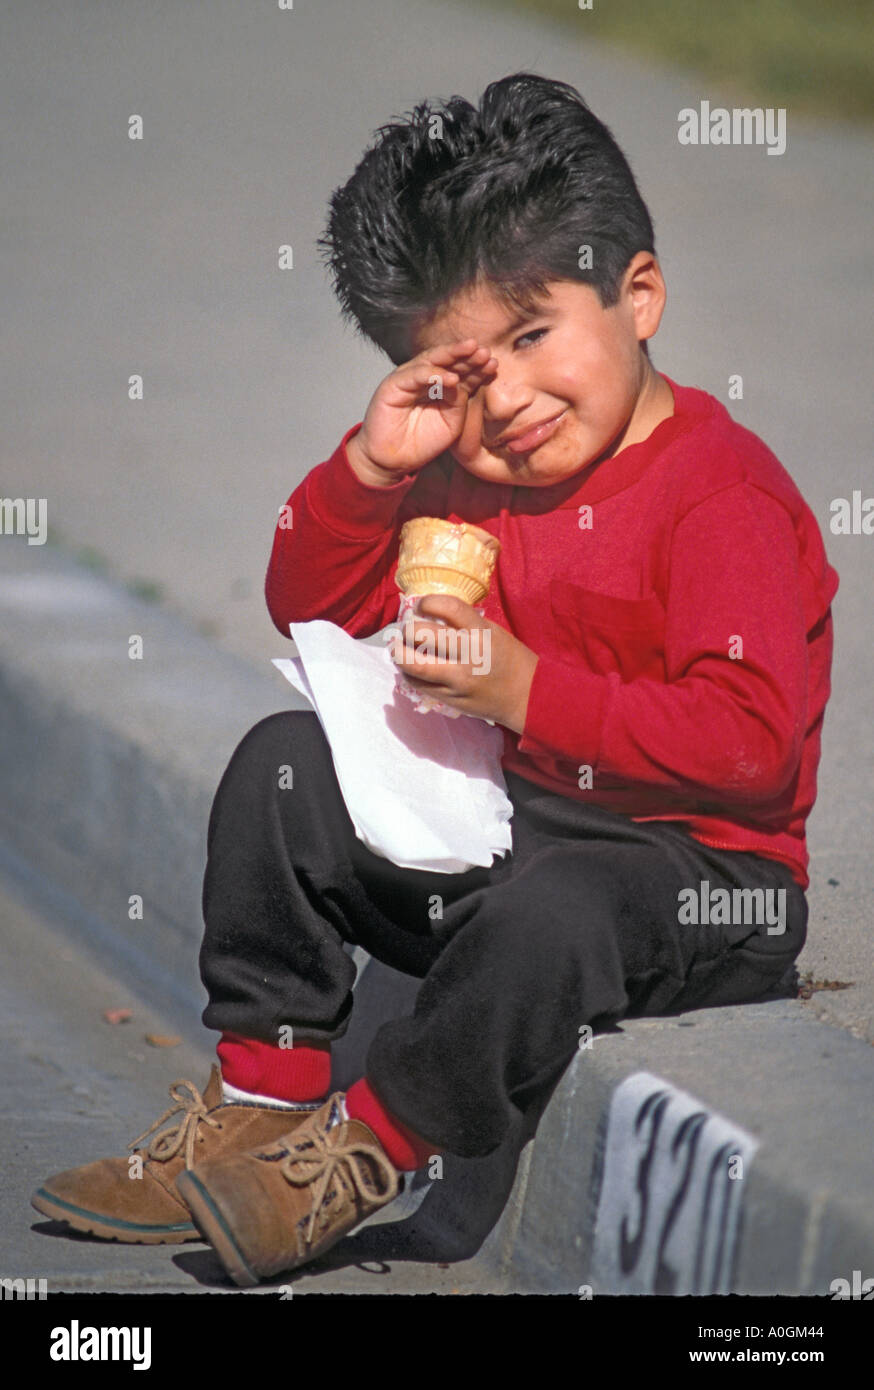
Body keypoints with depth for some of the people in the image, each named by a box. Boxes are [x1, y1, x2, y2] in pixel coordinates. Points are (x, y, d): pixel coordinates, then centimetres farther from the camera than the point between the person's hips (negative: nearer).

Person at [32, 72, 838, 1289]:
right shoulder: (472, 478, 10)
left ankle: (365, 1149, -14)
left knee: (546, 915, -38)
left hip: (696, 872, -8)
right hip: (507, 817, 8)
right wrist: (372, 468, -3)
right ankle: (262, 1093, -1)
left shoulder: (720, 492, -17)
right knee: (285, 762, -1)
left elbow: (749, 740, -25)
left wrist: (530, 694, -28)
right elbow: (311, 607, 16)